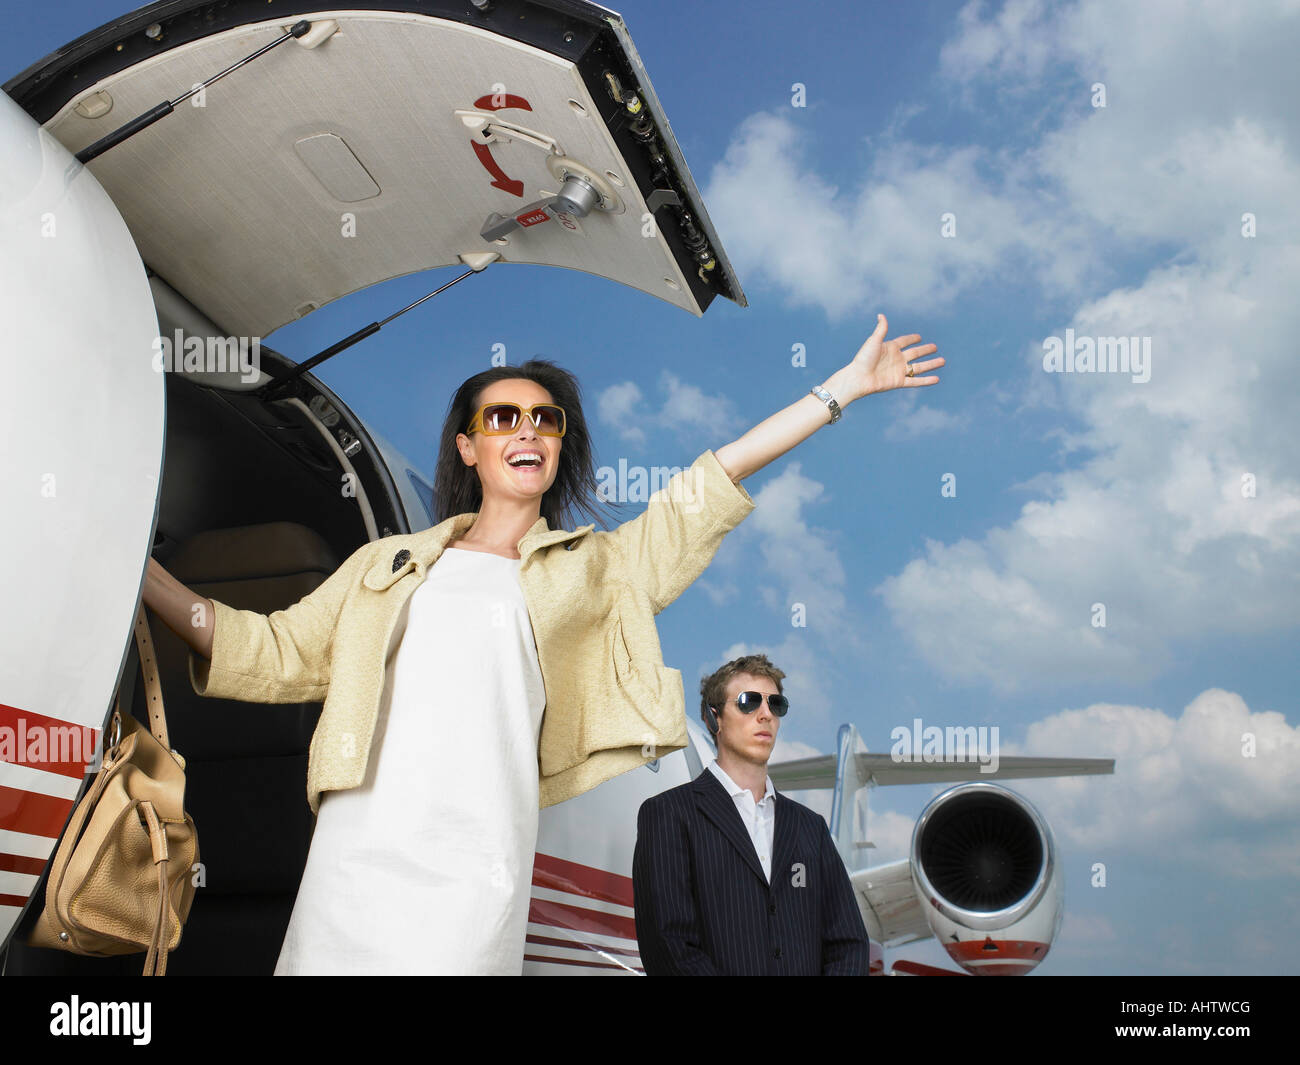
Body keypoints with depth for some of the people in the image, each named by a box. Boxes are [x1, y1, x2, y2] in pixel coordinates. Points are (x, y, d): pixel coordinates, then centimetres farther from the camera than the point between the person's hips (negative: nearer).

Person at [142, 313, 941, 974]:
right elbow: (279, 654, 17)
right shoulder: (389, 564, 18)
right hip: (353, 852, 2)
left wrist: (843, 387, 13)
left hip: (473, 874, -2)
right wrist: (144, 574, 11)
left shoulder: (597, 568, 14)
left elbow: (712, 486, 13)